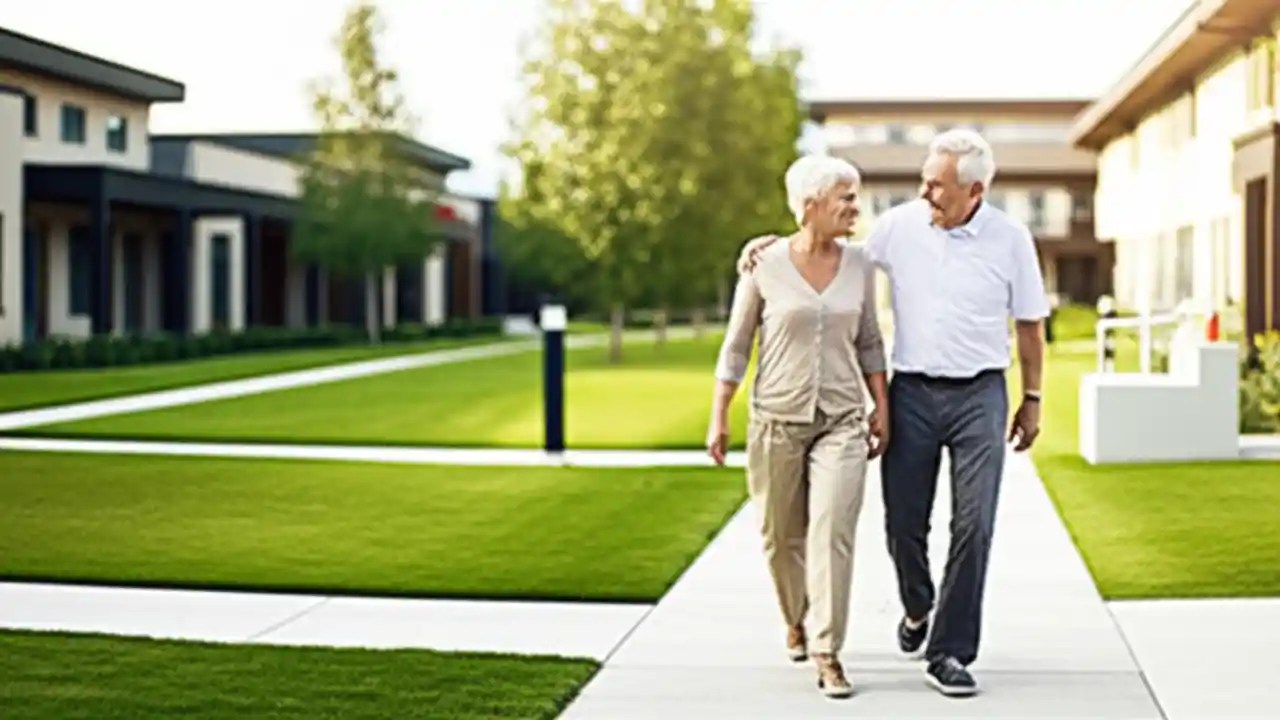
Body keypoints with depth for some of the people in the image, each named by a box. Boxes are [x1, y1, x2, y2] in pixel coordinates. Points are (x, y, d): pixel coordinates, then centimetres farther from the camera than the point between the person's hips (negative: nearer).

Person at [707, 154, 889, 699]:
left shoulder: (859, 266, 2)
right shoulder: (764, 267, -6)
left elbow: (868, 342, 12)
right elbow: (736, 346, 0)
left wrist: (881, 407, 6)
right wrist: (718, 418, -2)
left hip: (842, 420, 1)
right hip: (776, 419, -1)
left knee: (833, 532, -12)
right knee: (781, 535, 11)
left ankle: (827, 654, -6)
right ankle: (796, 619, 37)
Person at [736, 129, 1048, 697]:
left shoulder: (1010, 239, -4)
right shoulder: (900, 225, -2)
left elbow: (1029, 325, 6)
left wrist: (1032, 400, 8)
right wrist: (773, 244, 1)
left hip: (979, 395, -1)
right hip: (912, 392, 1)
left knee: (973, 525, -6)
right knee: (903, 522, 5)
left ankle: (949, 653, 5)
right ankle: (917, 608, 36)